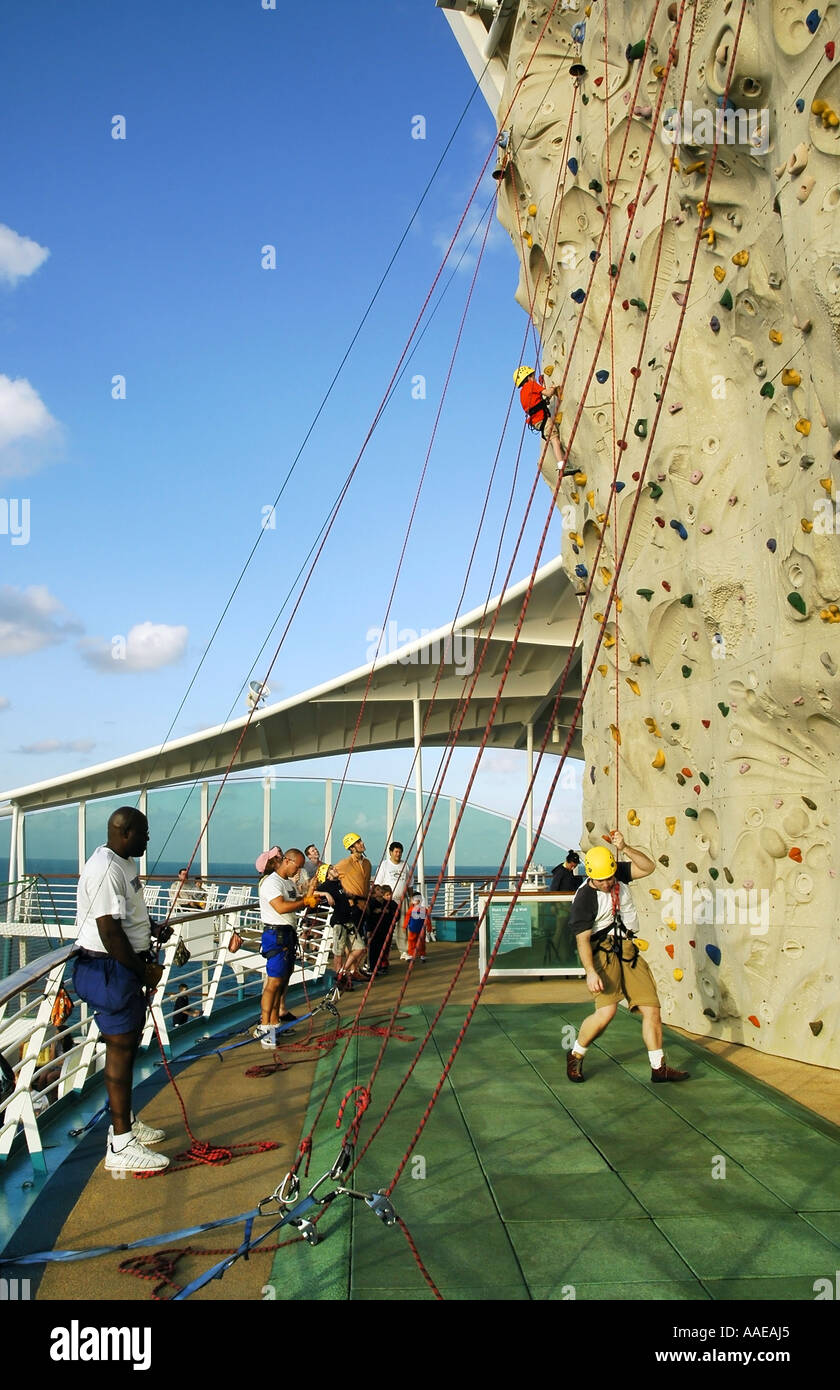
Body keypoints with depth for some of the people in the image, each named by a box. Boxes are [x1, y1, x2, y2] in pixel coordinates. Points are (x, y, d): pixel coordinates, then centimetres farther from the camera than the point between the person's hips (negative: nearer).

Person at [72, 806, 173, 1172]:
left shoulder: (124, 863, 11)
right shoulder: (106, 870, -22)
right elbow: (110, 933, -25)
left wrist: (152, 930, 7)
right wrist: (143, 971, -16)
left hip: (126, 965, 11)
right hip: (108, 970, -11)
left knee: (128, 1043, 19)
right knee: (120, 1048, -5)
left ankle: (124, 1121, 34)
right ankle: (121, 1145, 2)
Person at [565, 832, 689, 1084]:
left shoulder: (619, 874, 3)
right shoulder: (584, 898, -14)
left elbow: (648, 867, -5)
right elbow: (582, 939, -16)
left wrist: (625, 849, -19)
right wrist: (591, 972, -27)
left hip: (628, 950, 6)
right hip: (603, 951, -6)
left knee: (651, 1008, 3)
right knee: (606, 1011, -20)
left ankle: (659, 1068, 15)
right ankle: (575, 1056, 3)